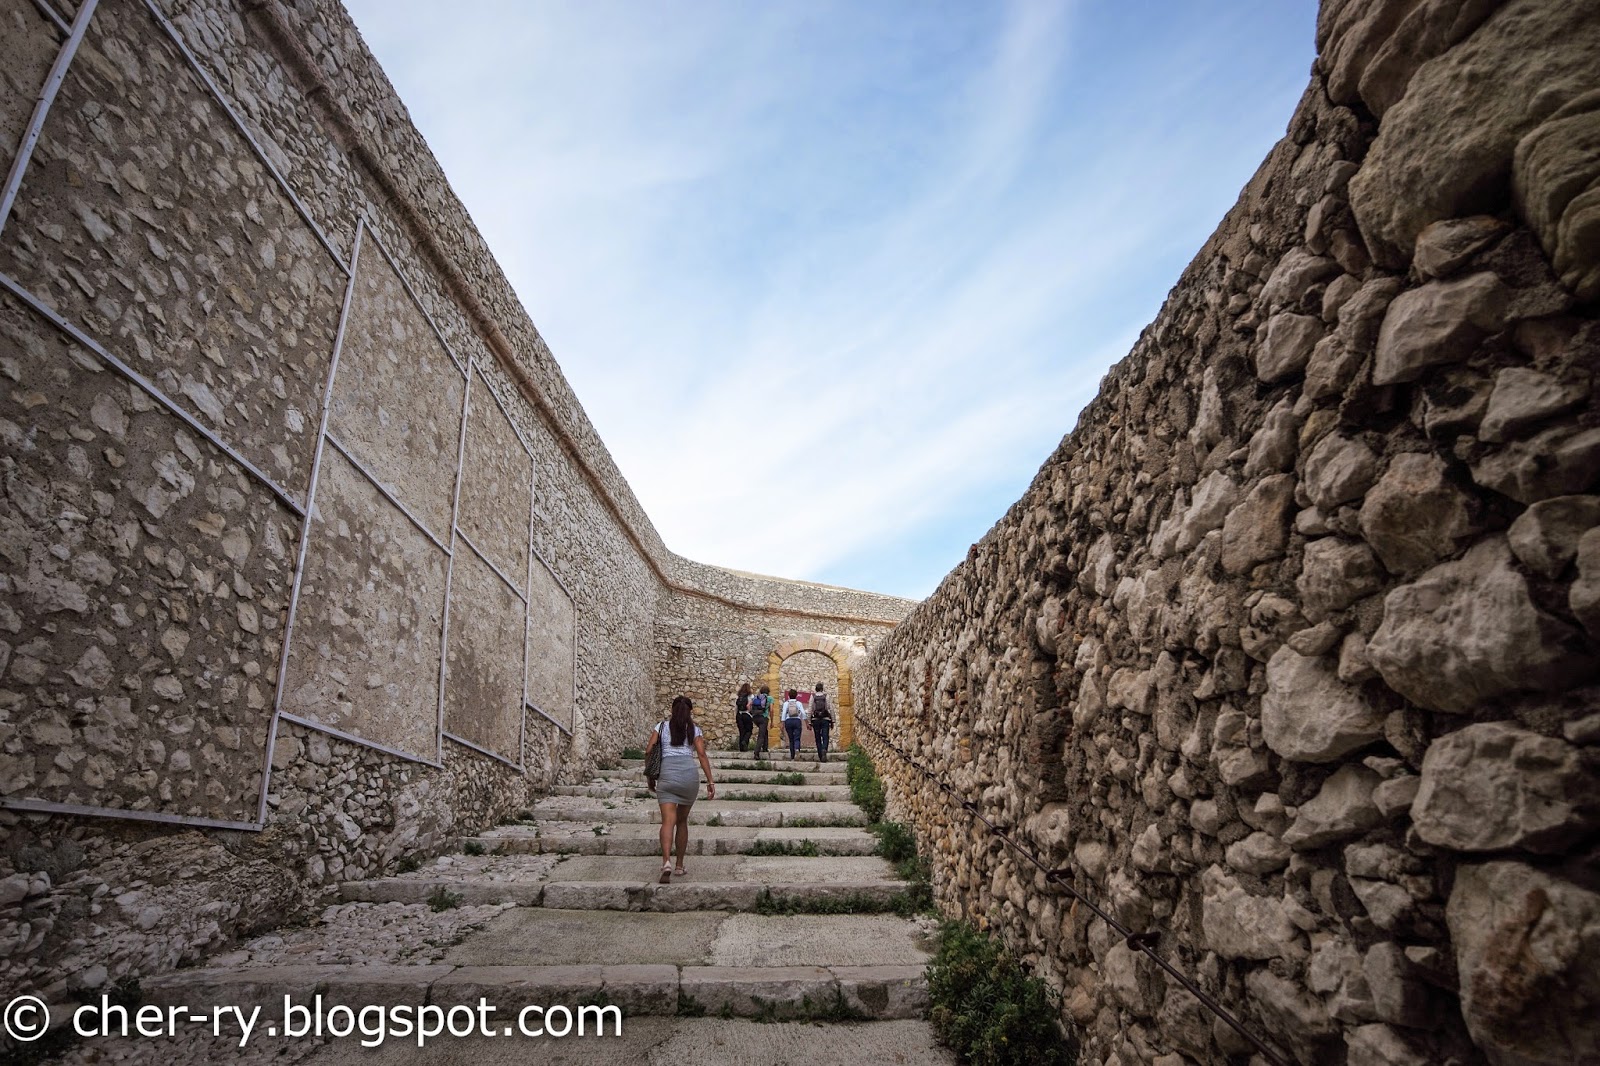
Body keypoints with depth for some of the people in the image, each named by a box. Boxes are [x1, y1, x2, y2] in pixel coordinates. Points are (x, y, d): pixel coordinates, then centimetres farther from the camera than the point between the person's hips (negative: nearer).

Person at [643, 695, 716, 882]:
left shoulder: (662, 726, 13)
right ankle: (680, 866, 21)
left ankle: (666, 862, -30)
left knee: (668, 820, -9)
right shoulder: (694, 729, 12)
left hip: (667, 772, -1)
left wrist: (649, 776, 17)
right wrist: (710, 781, 1)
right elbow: (702, 755, 2)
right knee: (682, 821, 16)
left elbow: (649, 751, 6)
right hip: (689, 773, 1)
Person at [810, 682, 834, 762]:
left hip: (815, 719, 1)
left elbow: (810, 710, 0)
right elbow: (831, 709, -2)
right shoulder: (826, 696, 1)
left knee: (818, 739, 10)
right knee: (825, 737, 1)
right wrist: (832, 721, 3)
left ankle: (820, 757, 10)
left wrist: (809, 723, 4)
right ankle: (824, 750, -28)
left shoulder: (813, 697, 2)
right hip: (825, 719, -1)